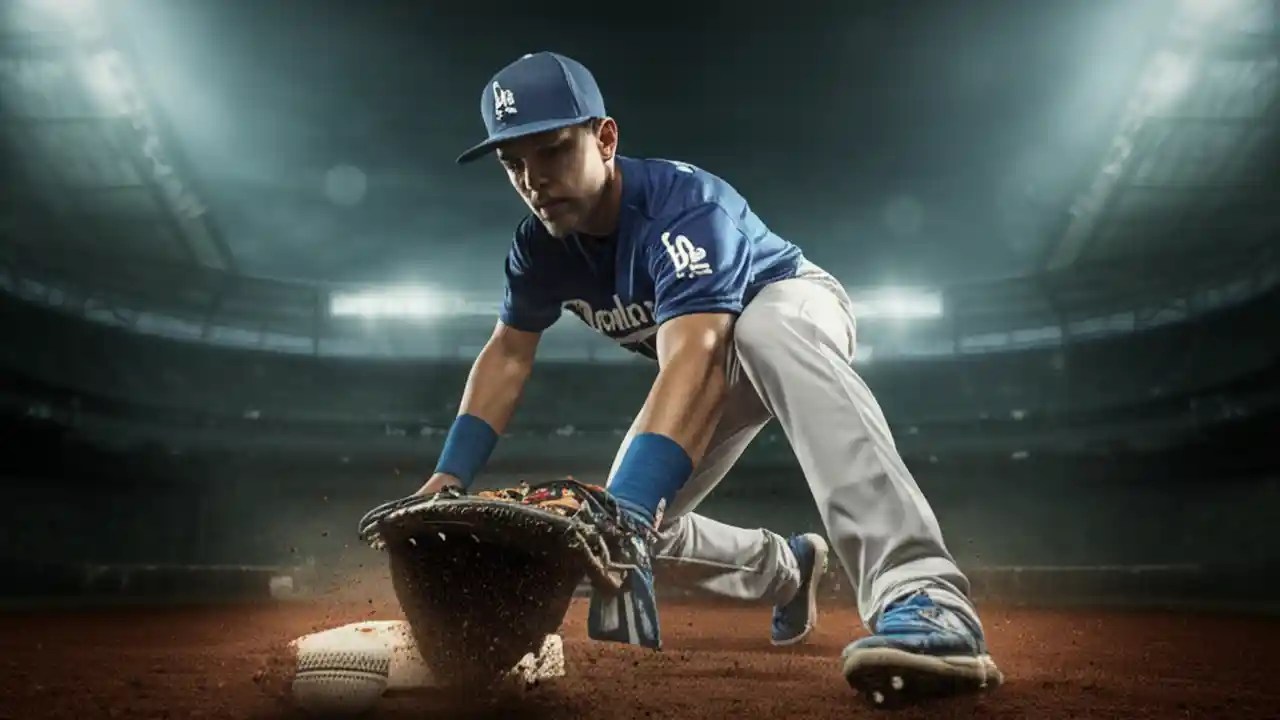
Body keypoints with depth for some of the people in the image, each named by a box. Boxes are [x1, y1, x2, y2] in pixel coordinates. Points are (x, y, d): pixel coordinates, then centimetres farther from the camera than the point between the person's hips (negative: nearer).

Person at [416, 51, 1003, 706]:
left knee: (765, 332, -44)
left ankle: (921, 593, -53)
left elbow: (695, 366, -51)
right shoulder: (539, 243, -16)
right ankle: (787, 569, 24)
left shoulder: (684, 204, -37)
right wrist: (449, 476, -18)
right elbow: (508, 354, -7)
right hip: (713, 357, 7)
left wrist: (625, 510, -63)